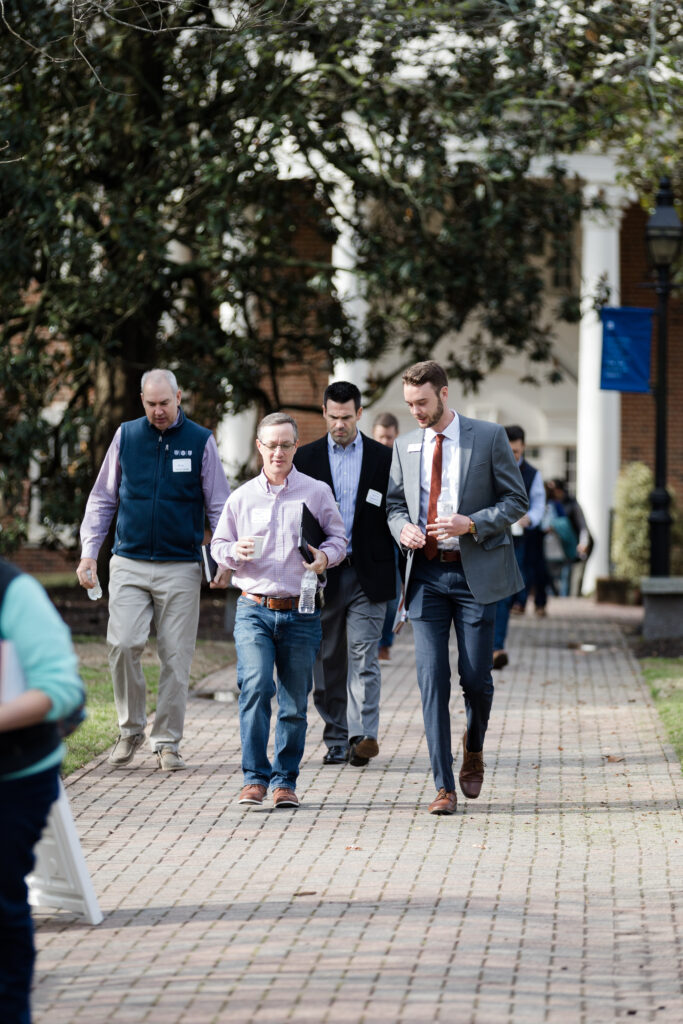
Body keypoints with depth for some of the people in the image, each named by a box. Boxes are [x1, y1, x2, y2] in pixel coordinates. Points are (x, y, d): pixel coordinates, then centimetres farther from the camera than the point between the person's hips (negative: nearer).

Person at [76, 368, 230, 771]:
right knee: (123, 645, -12)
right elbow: (103, 499, 13)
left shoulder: (201, 441, 2)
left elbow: (219, 505, 6)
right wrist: (89, 552, 4)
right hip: (129, 564, 1)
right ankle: (131, 728, 7)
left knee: (176, 657, 1)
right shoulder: (126, 436, 6)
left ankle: (168, 741, 11)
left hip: (181, 567, -1)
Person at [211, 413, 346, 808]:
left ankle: (285, 780, 15)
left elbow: (339, 538, 12)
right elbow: (219, 545, 16)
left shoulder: (318, 493, 6)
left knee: (295, 702, 3)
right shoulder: (242, 497, 10)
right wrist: (235, 552, -7)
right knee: (256, 687, -18)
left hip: (301, 614, 0)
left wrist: (326, 557, -10)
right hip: (255, 609, 0)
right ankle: (255, 776, -11)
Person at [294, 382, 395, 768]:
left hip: (368, 575, -2)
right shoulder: (306, 457, 8)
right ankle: (336, 740, 12)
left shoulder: (383, 458, 6)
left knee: (363, 657, -10)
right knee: (328, 662, 6)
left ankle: (363, 736, -17)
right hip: (322, 574, 2)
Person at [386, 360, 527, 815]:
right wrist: (403, 527, -4)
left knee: (476, 677, 0)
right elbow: (394, 502, 19)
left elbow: (517, 500, 0)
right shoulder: (405, 446, 10)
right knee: (432, 679, -5)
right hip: (426, 575, 3)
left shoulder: (489, 437, -1)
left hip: (474, 572, -3)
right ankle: (444, 786, -2)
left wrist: (472, 523, -15)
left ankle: (474, 748, 32)